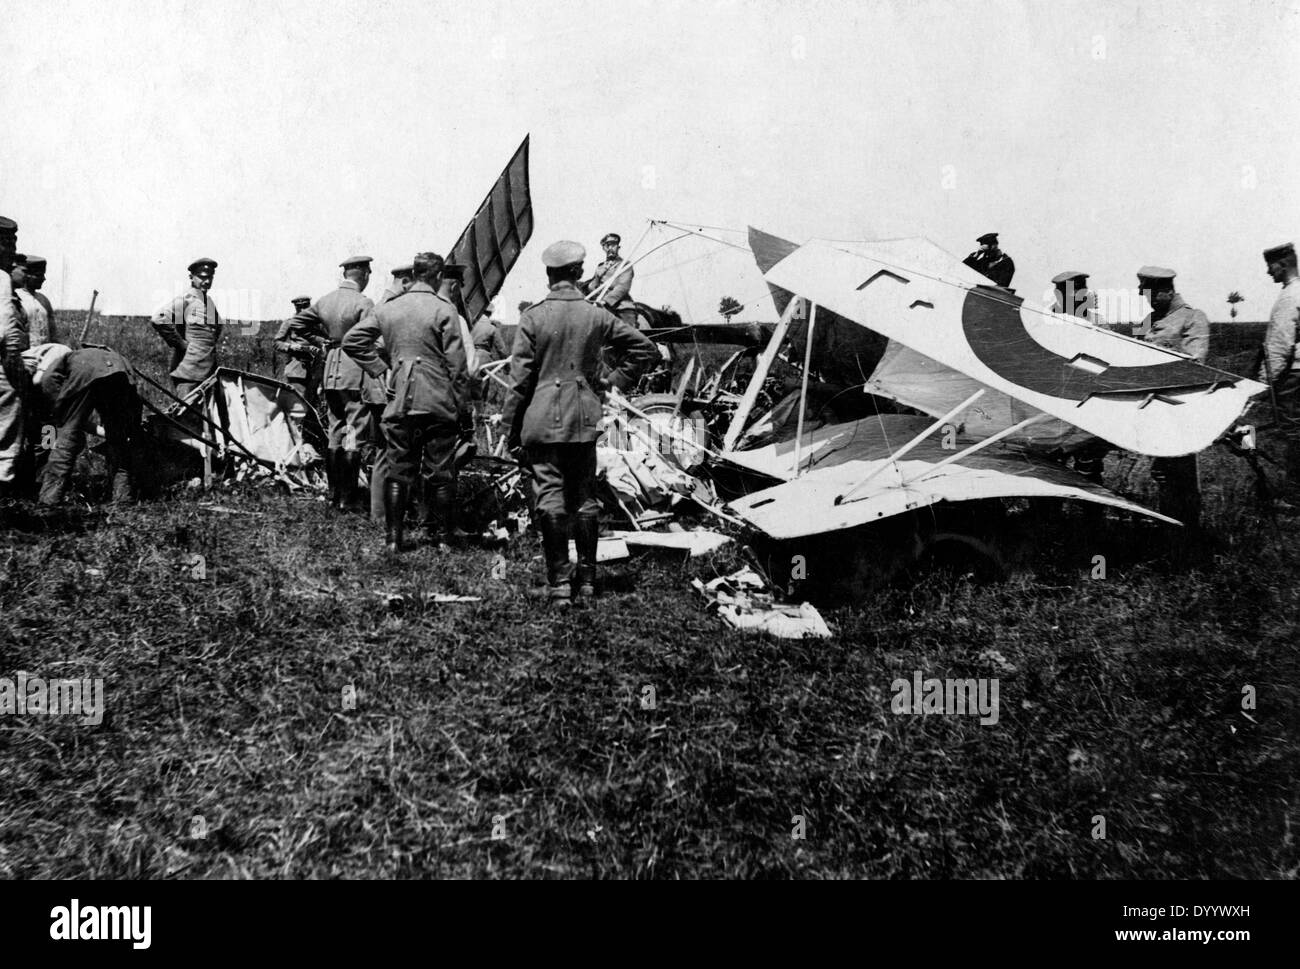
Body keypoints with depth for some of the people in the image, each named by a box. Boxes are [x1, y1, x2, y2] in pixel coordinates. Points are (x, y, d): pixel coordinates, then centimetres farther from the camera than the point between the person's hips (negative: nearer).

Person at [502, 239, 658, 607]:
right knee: (584, 497, 13)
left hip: (542, 422, -3)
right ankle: (586, 576, 21)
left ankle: (559, 583, 0)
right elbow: (644, 348, 6)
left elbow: (520, 377, -6)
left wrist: (511, 427, 2)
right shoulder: (597, 316, 1)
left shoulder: (533, 316, -6)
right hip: (584, 420, 3)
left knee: (550, 499, 0)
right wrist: (614, 381, 12)